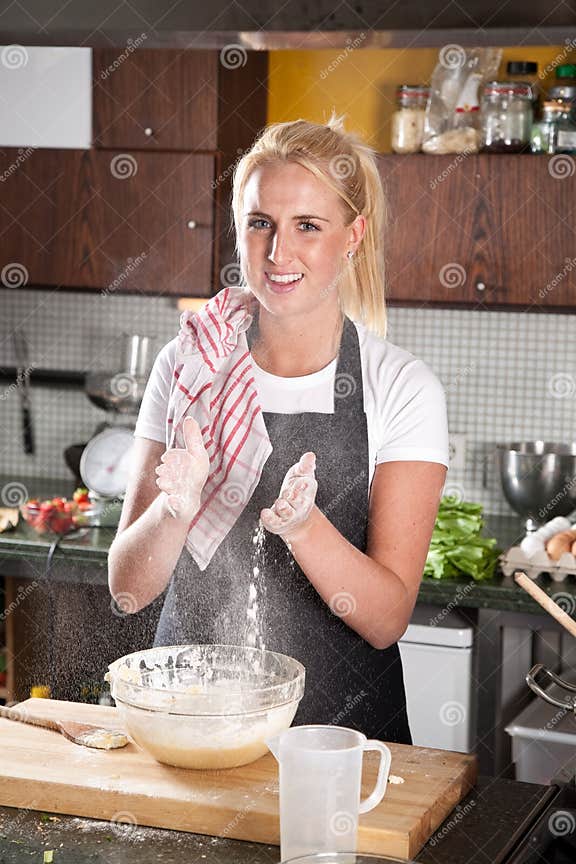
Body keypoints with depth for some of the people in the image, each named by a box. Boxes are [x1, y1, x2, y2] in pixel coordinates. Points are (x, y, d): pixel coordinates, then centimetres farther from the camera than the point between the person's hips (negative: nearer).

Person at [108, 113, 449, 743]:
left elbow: (387, 619, -7)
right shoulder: (187, 365, 2)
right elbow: (128, 587, 2)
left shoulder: (403, 388, -5)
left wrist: (302, 526, -24)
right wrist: (176, 508, -18)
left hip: (340, 724, -1)